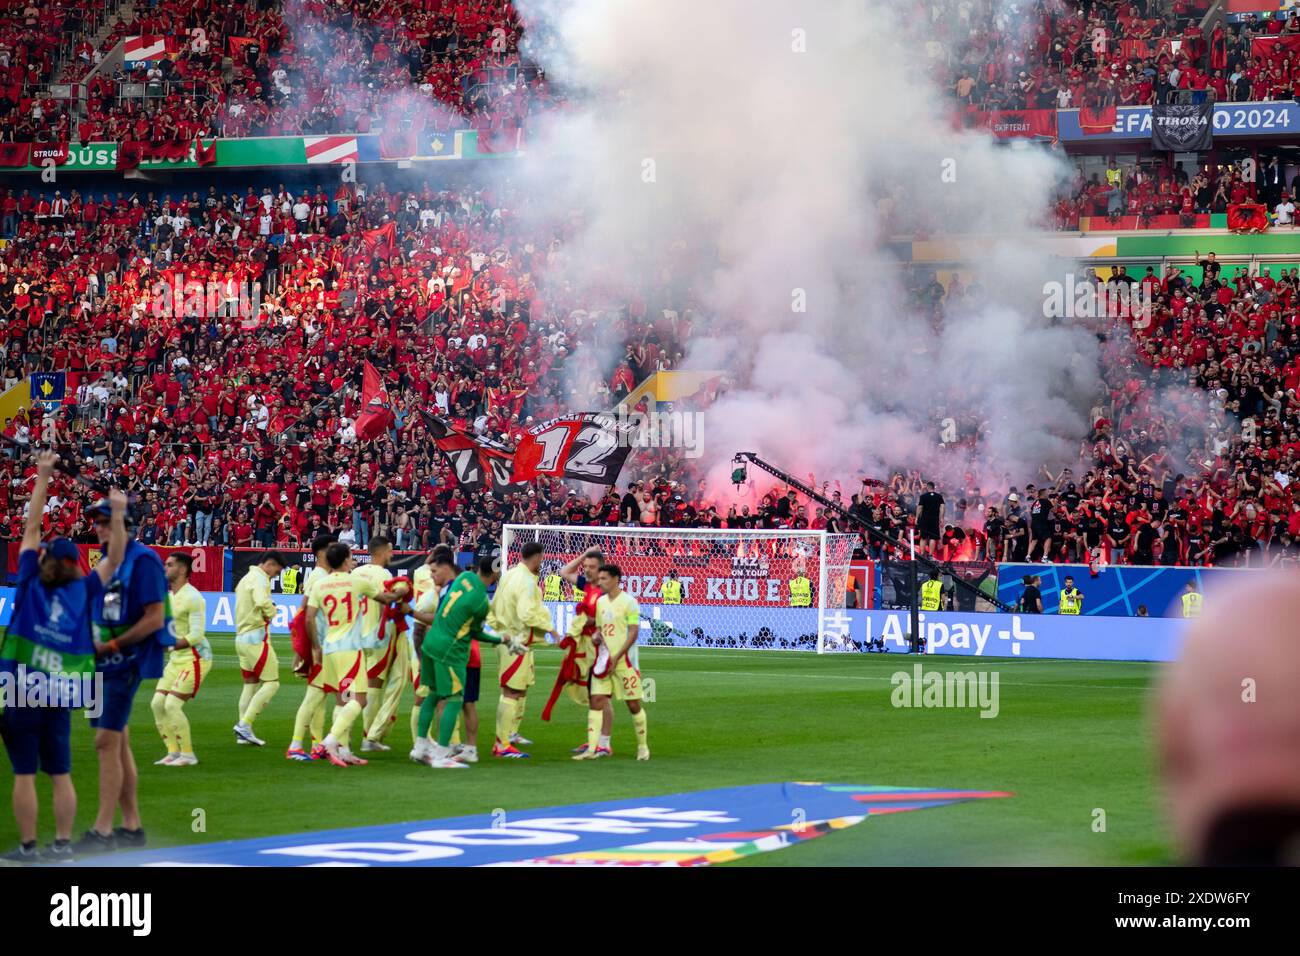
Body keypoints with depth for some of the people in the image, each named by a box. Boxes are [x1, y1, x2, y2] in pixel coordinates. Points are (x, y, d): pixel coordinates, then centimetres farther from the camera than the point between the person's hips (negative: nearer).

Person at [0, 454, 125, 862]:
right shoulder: (83, 591, 0)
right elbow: (114, 558, 4)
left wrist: (42, 479, 1)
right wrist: (117, 517, -5)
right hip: (62, 695, 3)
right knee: (61, 774, 10)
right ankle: (62, 844, 8)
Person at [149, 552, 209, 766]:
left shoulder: (192, 598, -17)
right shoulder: (170, 596, 12)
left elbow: (196, 636, -23)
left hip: (195, 658, -9)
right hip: (176, 660, 9)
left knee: (172, 705, -16)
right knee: (157, 704, 2)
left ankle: (188, 755, -6)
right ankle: (173, 753, 8)